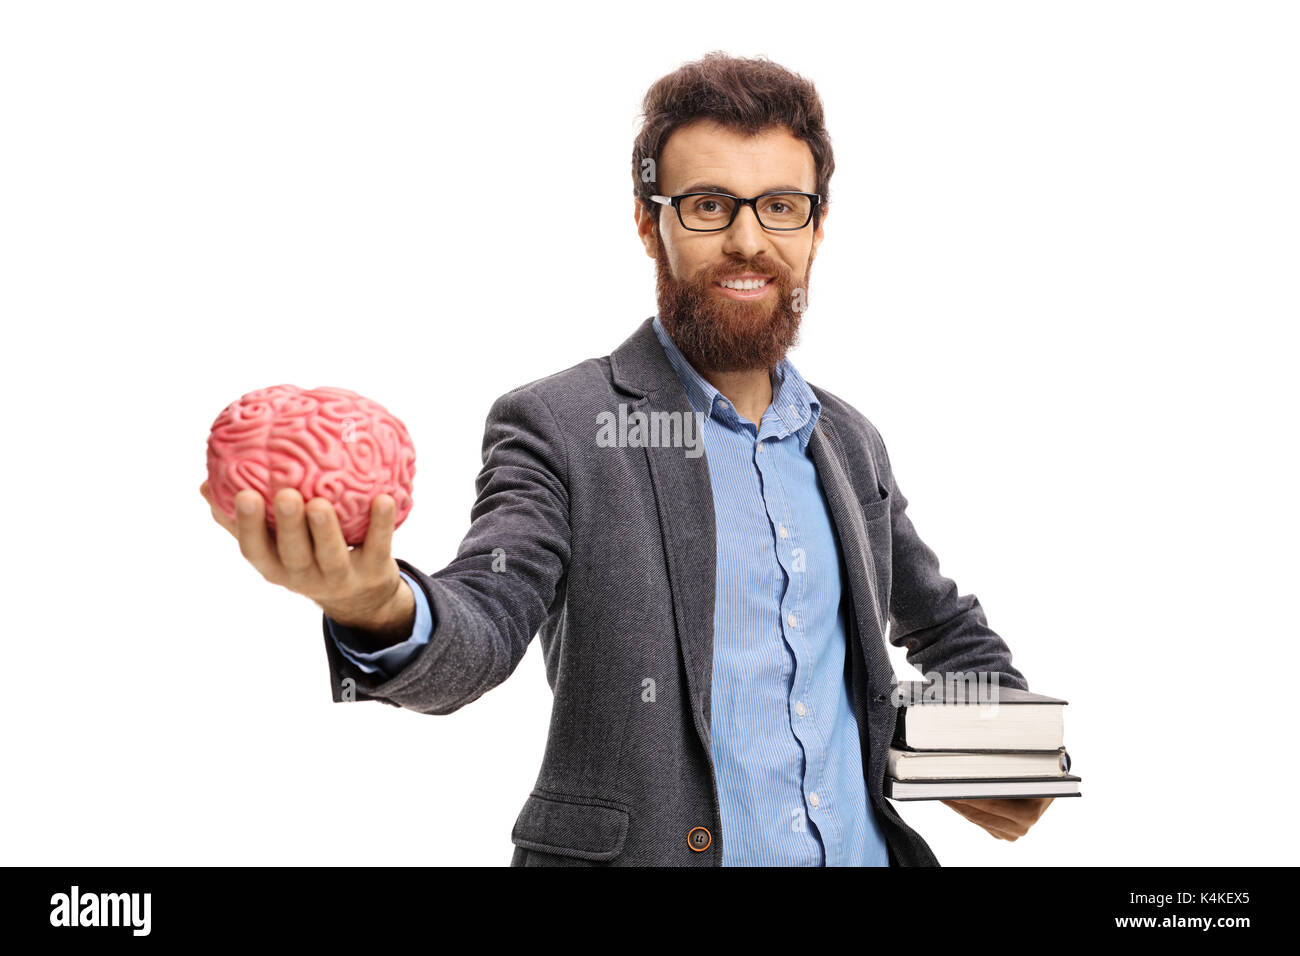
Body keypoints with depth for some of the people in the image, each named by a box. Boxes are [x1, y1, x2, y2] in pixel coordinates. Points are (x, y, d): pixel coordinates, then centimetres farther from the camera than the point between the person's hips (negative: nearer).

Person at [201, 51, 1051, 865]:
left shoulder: (851, 444, 8)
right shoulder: (557, 427, -9)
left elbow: (943, 624, 21)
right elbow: (483, 626, -23)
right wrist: (379, 606, -43)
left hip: (866, 848, 5)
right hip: (643, 849, -5)